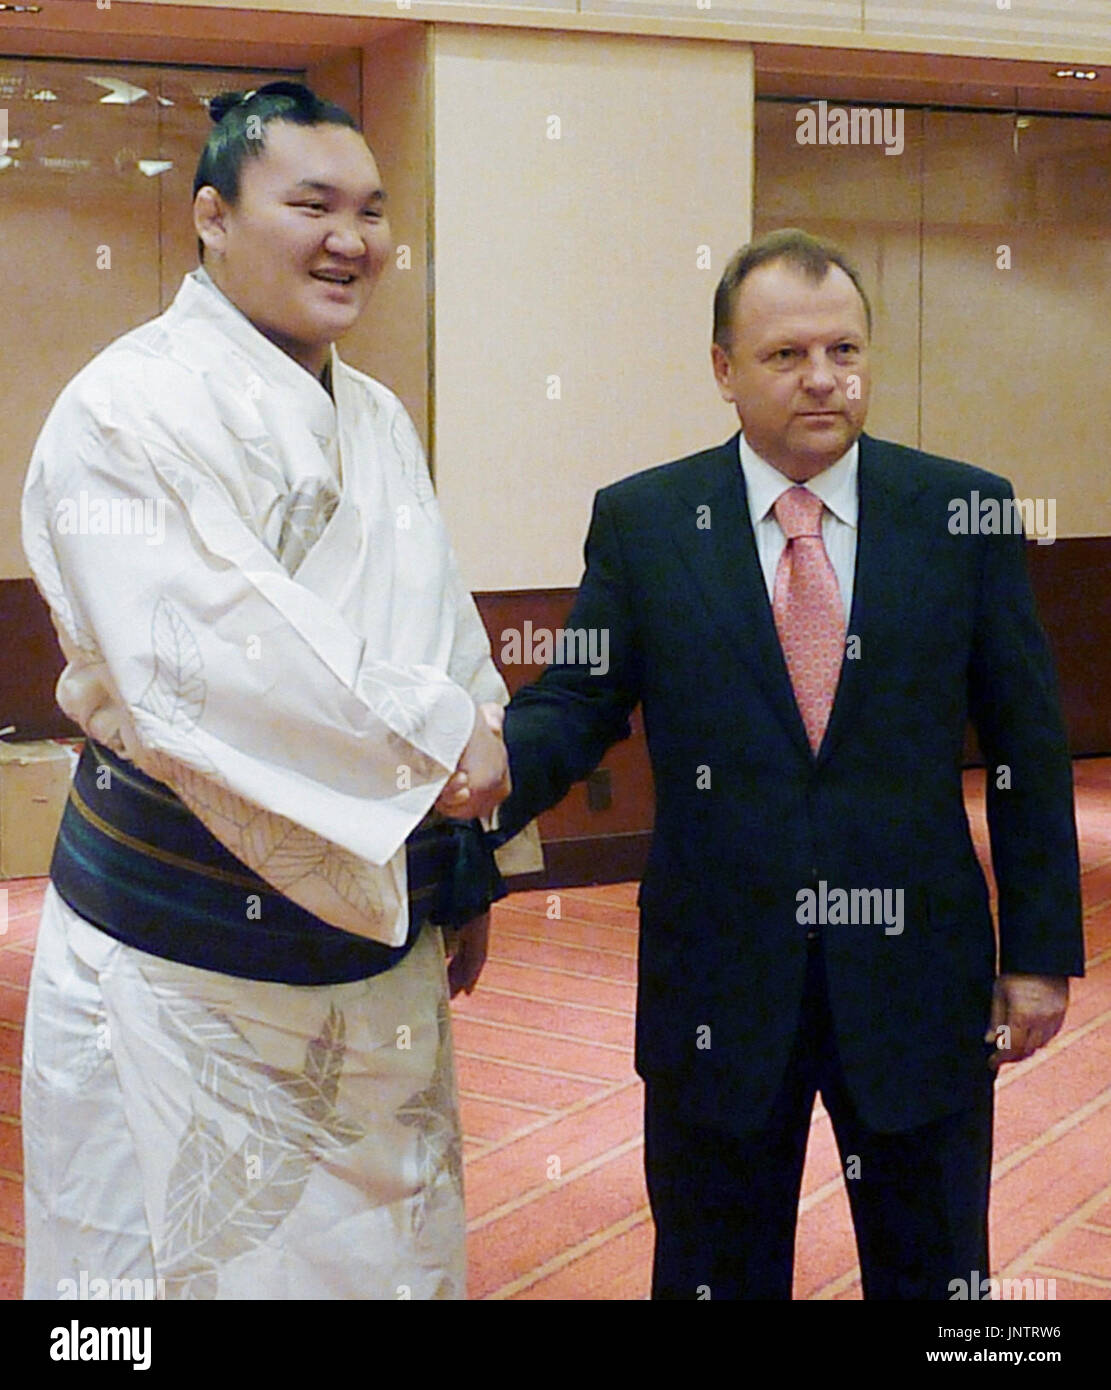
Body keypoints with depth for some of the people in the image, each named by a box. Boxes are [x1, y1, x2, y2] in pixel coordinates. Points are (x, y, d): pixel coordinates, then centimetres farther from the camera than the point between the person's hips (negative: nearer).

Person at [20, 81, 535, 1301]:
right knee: (196, 1257, 5)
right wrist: (432, 738, -16)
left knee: (393, 1249, 17)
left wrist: (465, 874, 17)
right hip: (191, 960, -7)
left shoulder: (378, 420, 11)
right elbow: (191, 669, -25)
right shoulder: (127, 411, -14)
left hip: (378, 937, 7)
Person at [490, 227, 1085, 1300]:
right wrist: (494, 770, -26)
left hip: (918, 979, 0)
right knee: (716, 1275, 15)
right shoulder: (640, 520, -1)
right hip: (719, 986, 0)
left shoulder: (964, 513, -2)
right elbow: (575, 701, -3)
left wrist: (1041, 950, 1)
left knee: (934, 1271, 15)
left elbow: (1026, 741, 1)